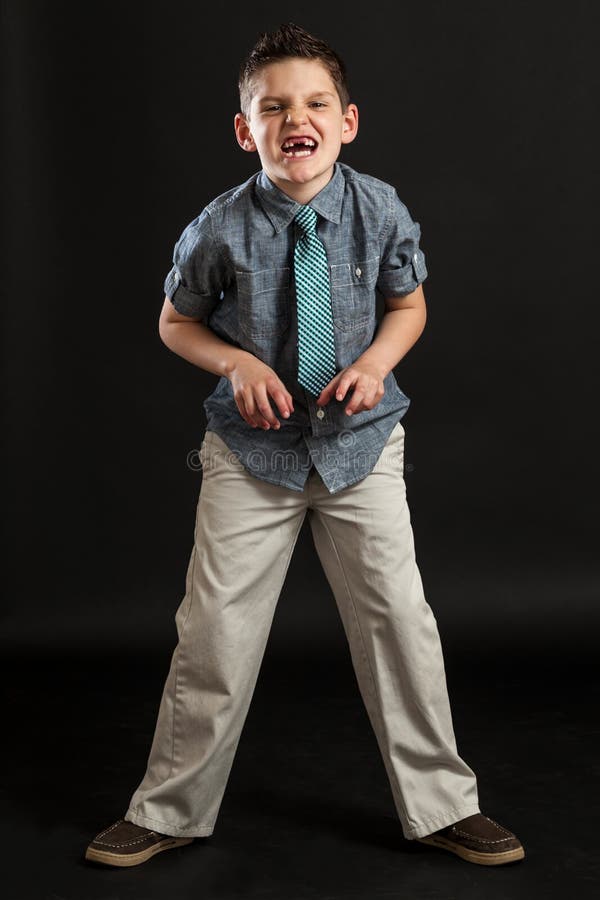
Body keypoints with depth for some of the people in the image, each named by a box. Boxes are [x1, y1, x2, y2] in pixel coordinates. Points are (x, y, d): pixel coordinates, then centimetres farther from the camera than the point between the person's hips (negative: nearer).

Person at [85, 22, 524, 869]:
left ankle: (442, 804, 21)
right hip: (253, 449, -1)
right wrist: (238, 362, -15)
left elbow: (408, 306, 8)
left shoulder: (382, 211, -9)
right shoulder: (222, 229, -12)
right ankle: (169, 812, 21)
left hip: (362, 442, 1)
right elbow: (176, 323, 4)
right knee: (215, 631, 2)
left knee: (400, 619, 3)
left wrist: (376, 361, -12)